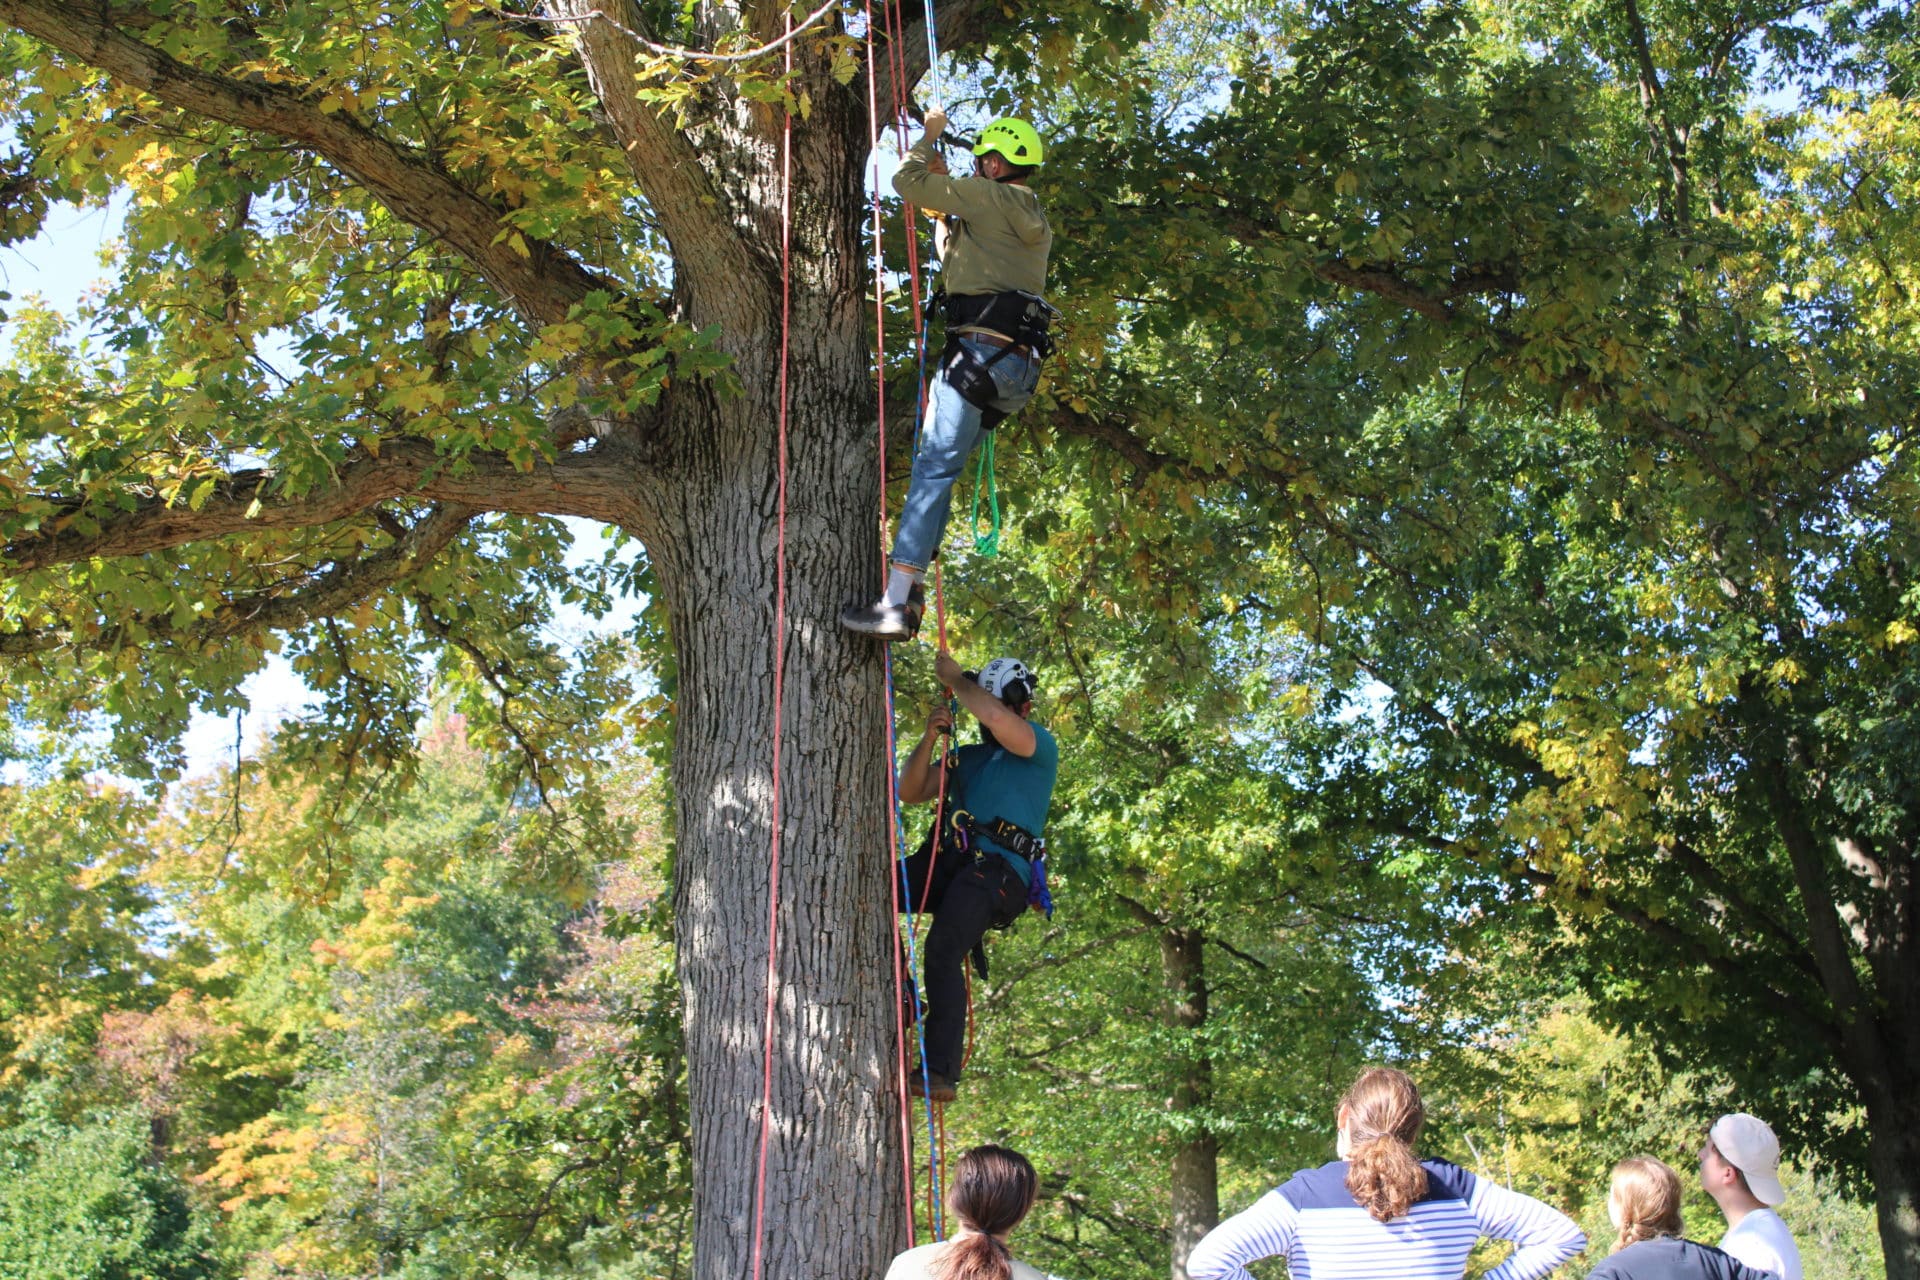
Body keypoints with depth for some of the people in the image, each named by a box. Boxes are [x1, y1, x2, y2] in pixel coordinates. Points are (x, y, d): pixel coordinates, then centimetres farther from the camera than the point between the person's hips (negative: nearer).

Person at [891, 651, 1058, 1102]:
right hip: (946, 859, 7)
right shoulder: (968, 756, 30)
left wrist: (955, 679, 2)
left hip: (999, 870, -7)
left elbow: (995, 719, -13)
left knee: (942, 951, -27)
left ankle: (941, 1074, -27)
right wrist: (928, 739, 8)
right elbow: (909, 793, 22)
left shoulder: (1041, 746, 9)